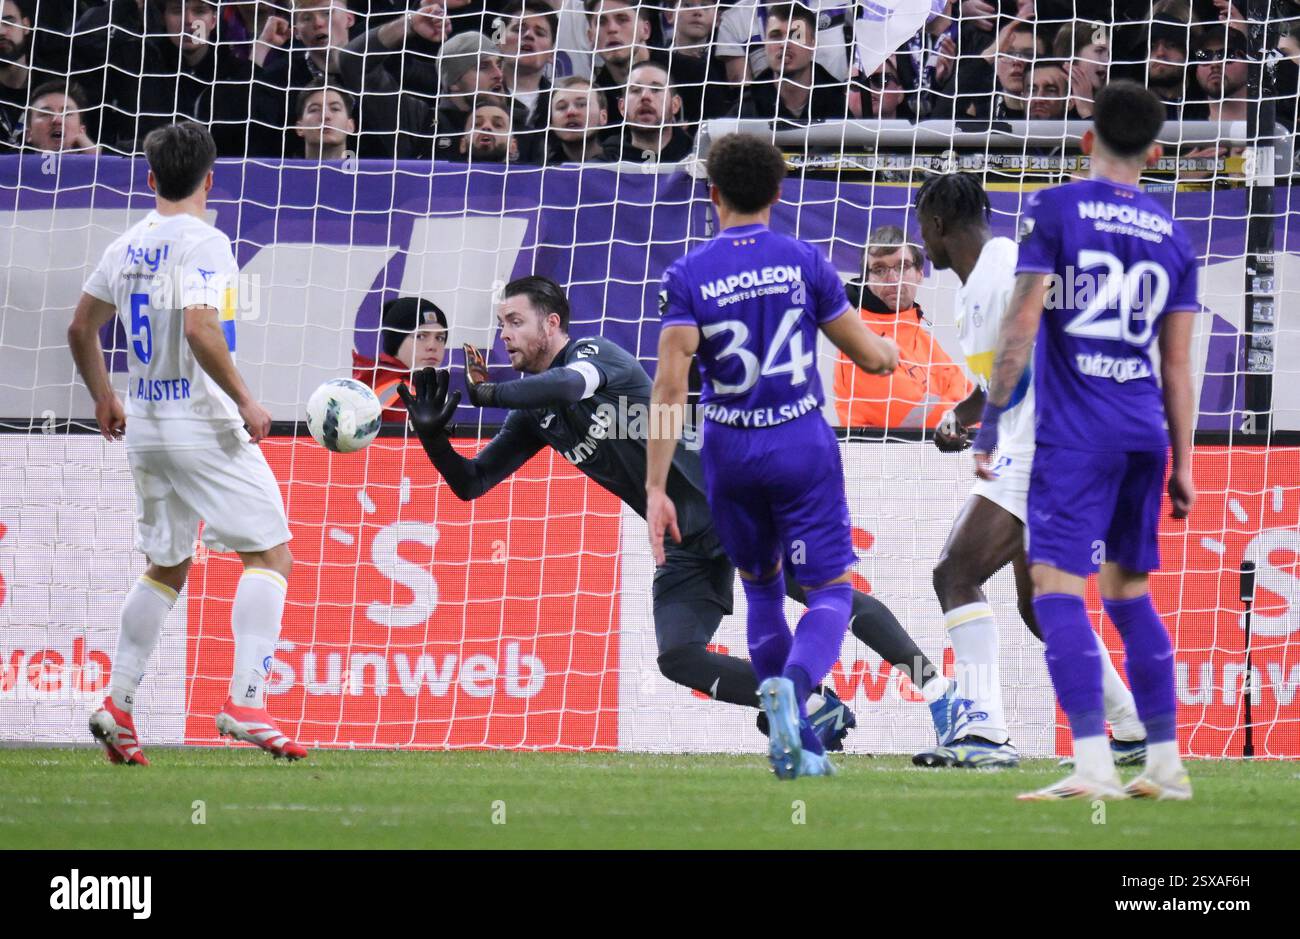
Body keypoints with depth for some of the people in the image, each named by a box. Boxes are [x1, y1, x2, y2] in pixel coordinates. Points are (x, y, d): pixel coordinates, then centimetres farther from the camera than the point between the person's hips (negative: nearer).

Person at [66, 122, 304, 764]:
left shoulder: (127, 247, 10)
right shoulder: (205, 242, -13)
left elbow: (81, 330, 19)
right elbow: (200, 330, -26)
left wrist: (103, 398, 32)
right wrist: (245, 401, -18)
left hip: (146, 431, 8)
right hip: (204, 425, -8)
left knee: (166, 567, 19)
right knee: (270, 556, -4)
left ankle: (117, 705, 12)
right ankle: (245, 704, -16)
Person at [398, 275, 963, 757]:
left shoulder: (594, 353, -8)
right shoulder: (535, 415, 12)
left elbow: (568, 385, -33)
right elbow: (470, 483, 12)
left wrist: (485, 392, -28)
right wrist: (431, 433, -5)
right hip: (688, 547, 7)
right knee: (679, 659, -10)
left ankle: (937, 692, -14)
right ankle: (820, 711, -2)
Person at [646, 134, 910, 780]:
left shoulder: (686, 276, -5)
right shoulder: (803, 261, -3)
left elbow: (669, 387, -15)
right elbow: (869, 355, 4)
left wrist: (655, 489, -15)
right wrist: (890, 353, 29)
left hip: (728, 453, 2)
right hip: (802, 443, -1)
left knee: (761, 587, 21)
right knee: (830, 592, 2)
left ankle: (796, 743, 19)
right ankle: (791, 683, -30)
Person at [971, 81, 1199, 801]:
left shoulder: (1056, 209, -3)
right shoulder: (1171, 236, 12)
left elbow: (1021, 322, -10)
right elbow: (1178, 366, 13)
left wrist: (991, 418, -3)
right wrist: (1181, 467, 17)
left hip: (1073, 433, -6)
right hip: (1143, 433, 6)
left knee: (1056, 587, -9)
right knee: (1129, 593, 15)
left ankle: (1093, 764, -21)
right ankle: (1165, 763, 15)